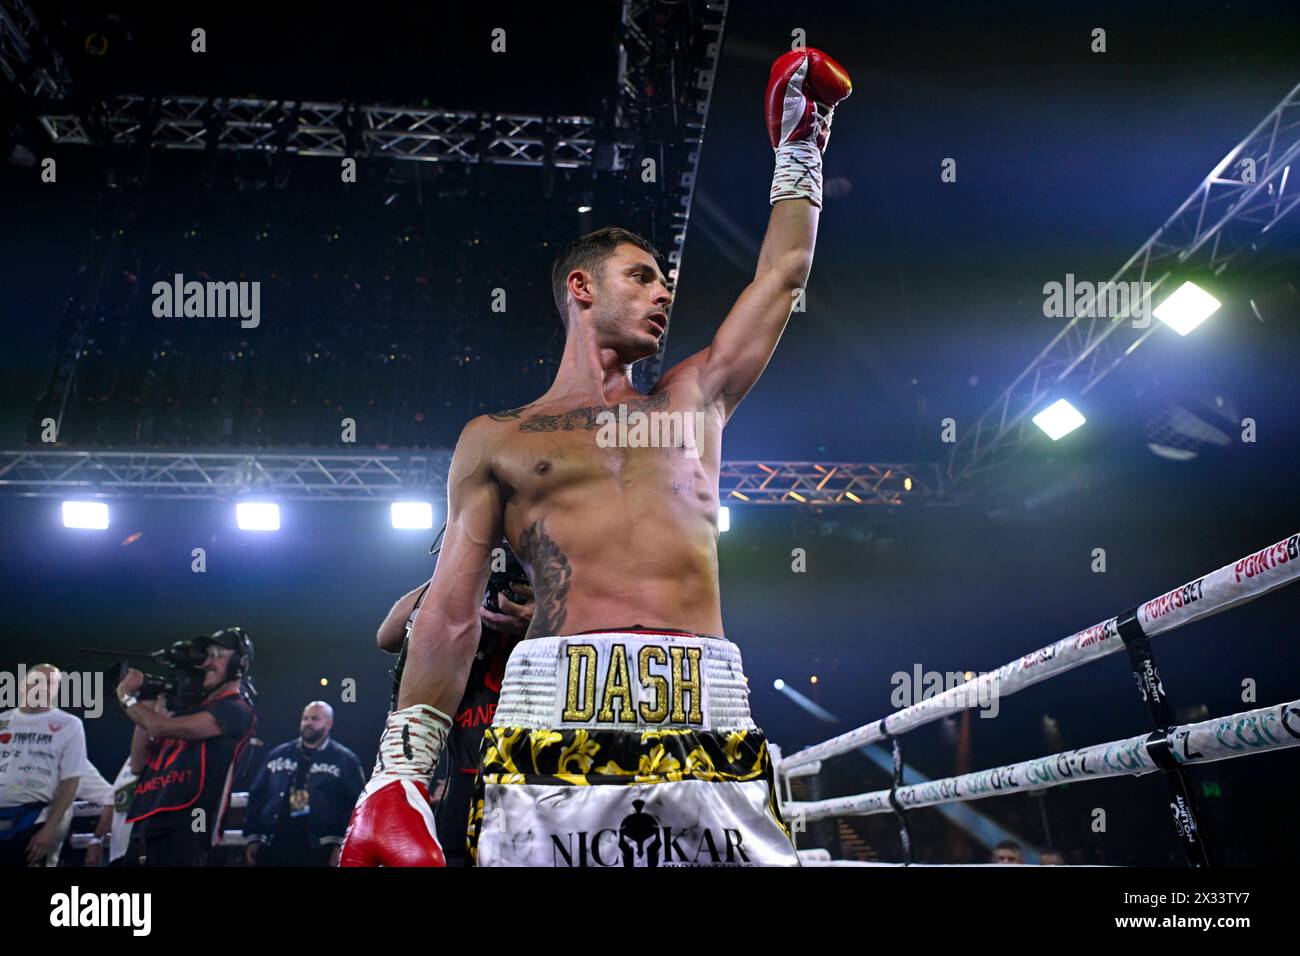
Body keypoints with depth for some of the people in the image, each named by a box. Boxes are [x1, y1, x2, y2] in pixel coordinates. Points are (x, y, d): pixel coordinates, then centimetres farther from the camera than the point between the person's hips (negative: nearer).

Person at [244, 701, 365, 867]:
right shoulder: (278, 755, 14)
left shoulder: (345, 760, 3)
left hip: (319, 852, -3)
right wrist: (253, 838, 8)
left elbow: (355, 805, -2)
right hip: (274, 848, 3)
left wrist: (341, 844, -11)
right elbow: (257, 796, 15)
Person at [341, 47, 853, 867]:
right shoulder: (498, 439, 16)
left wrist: (799, 146, 39)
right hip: (556, 726, -2)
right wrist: (400, 772, 3)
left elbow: (784, 273, 30)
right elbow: (450, 615, 11)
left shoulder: (693, 401, 24)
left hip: (708, 726, 2)